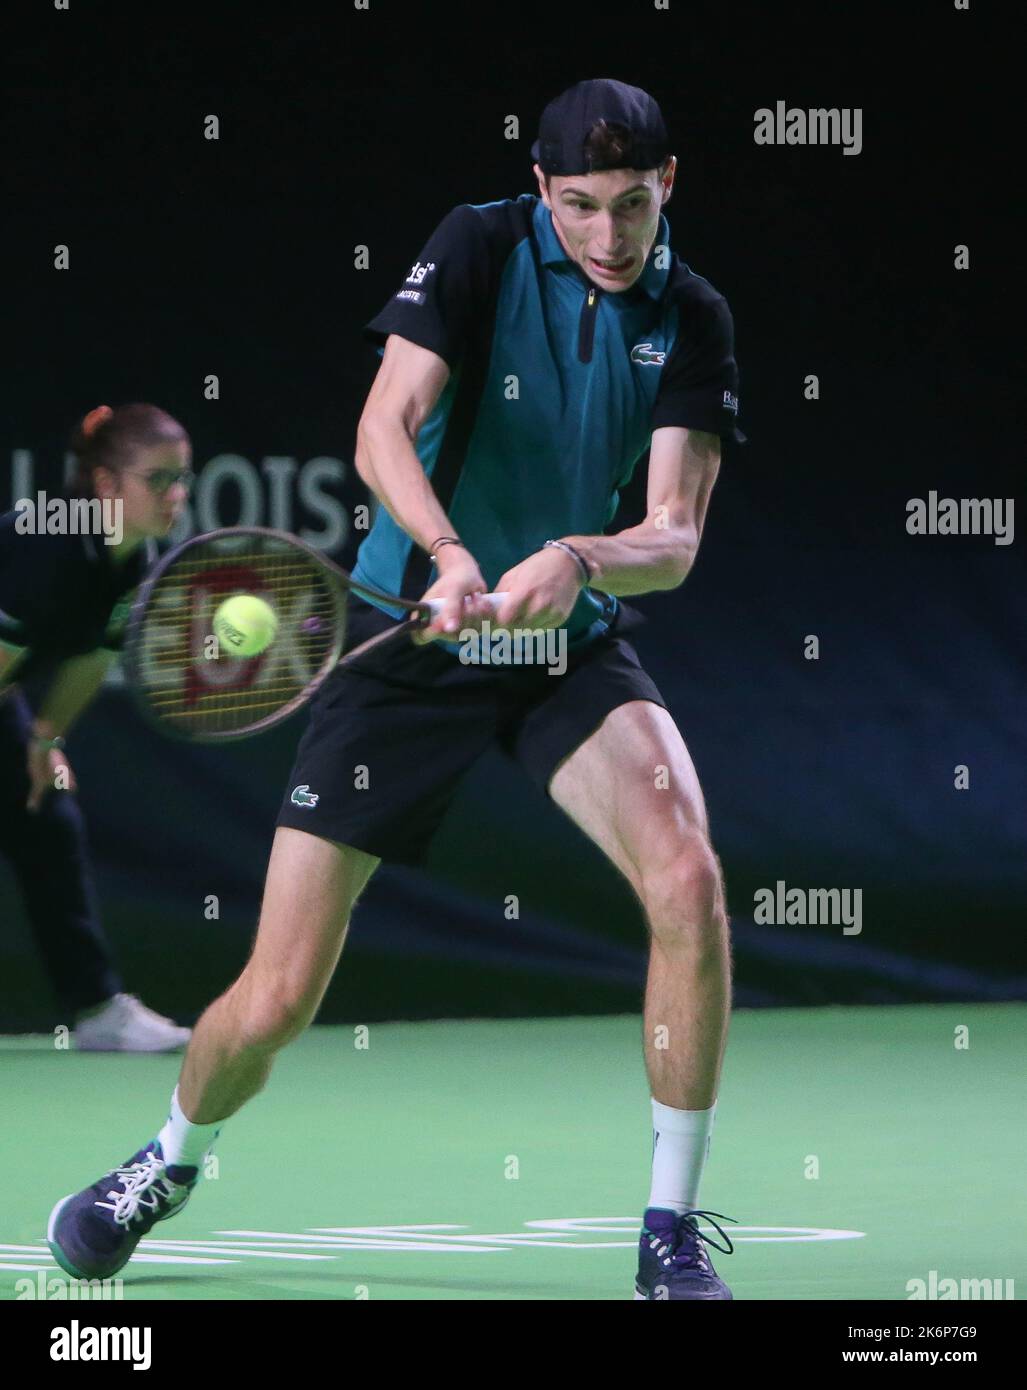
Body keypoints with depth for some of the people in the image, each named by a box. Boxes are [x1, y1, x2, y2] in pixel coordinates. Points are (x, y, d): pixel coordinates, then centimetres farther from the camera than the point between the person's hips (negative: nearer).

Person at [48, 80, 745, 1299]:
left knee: (687, 880, -26)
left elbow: (675, 537, -12)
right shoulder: (478, 251, -11)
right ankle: (172, 1162, 31)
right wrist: (448, 553, -42)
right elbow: (384, 431, -23)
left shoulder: (689, 320, -3)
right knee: (278, 997, -4)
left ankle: (671, 1235, -12)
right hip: (408, 640, -2)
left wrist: (580, 561, -33)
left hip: (573, 649, 2)